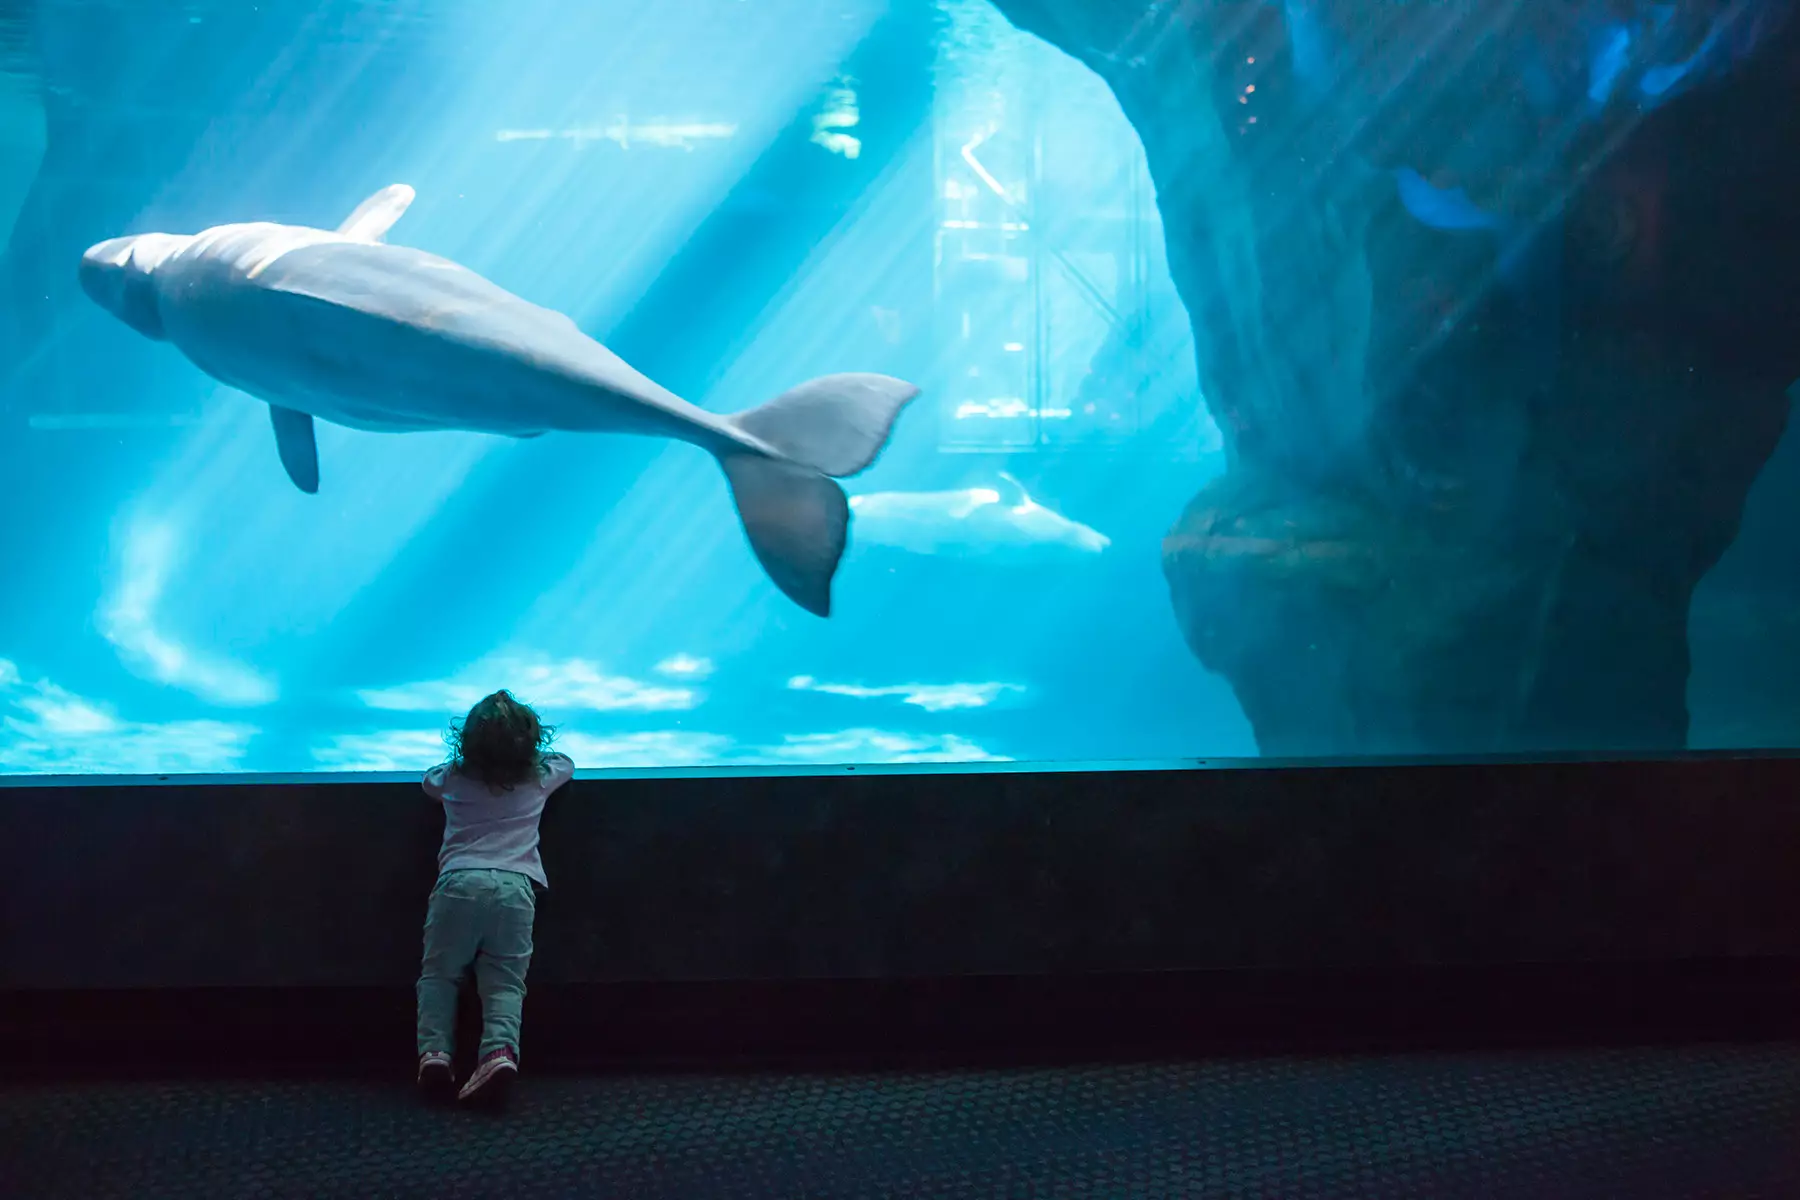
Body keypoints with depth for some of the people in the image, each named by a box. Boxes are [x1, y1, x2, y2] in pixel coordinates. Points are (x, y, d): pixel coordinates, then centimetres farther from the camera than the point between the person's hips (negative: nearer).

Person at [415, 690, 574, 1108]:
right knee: (505, 981, -1)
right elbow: (565, 761, 40)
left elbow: (429, 779, 42)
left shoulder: (452, 779, 17)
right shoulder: (539, 778, 16)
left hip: (458, 882, 0)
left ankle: (434, 1050, -10)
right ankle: (500, 1049, -27)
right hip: (514, 886, 0)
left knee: (439, 974, 11)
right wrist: (525, 754, 55)